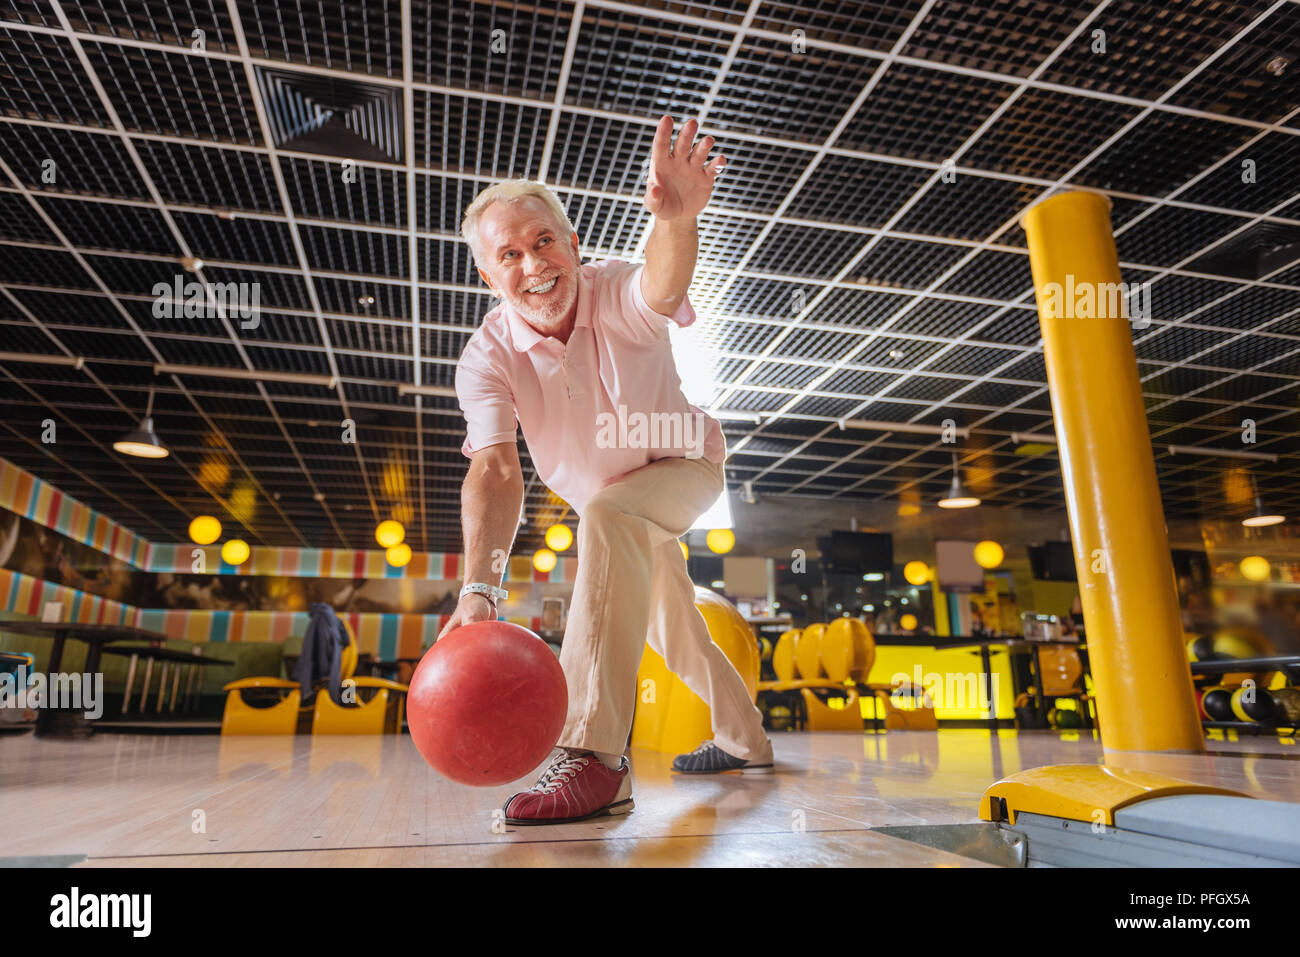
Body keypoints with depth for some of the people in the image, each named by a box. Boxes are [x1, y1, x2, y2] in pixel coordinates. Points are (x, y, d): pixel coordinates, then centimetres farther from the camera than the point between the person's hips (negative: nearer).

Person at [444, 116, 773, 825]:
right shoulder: (488, 356, -23)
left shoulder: (617, 297, -28)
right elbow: (494, 470, -36)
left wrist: (677, 220, -76)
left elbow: (662, 285, -53)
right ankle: (743, 741, 45)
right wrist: (480, 586, -50)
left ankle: (595, 756, -38)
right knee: (665, 625, 17)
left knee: (607, 515, -38)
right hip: (602, 497, 5)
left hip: (685, 466, -5)